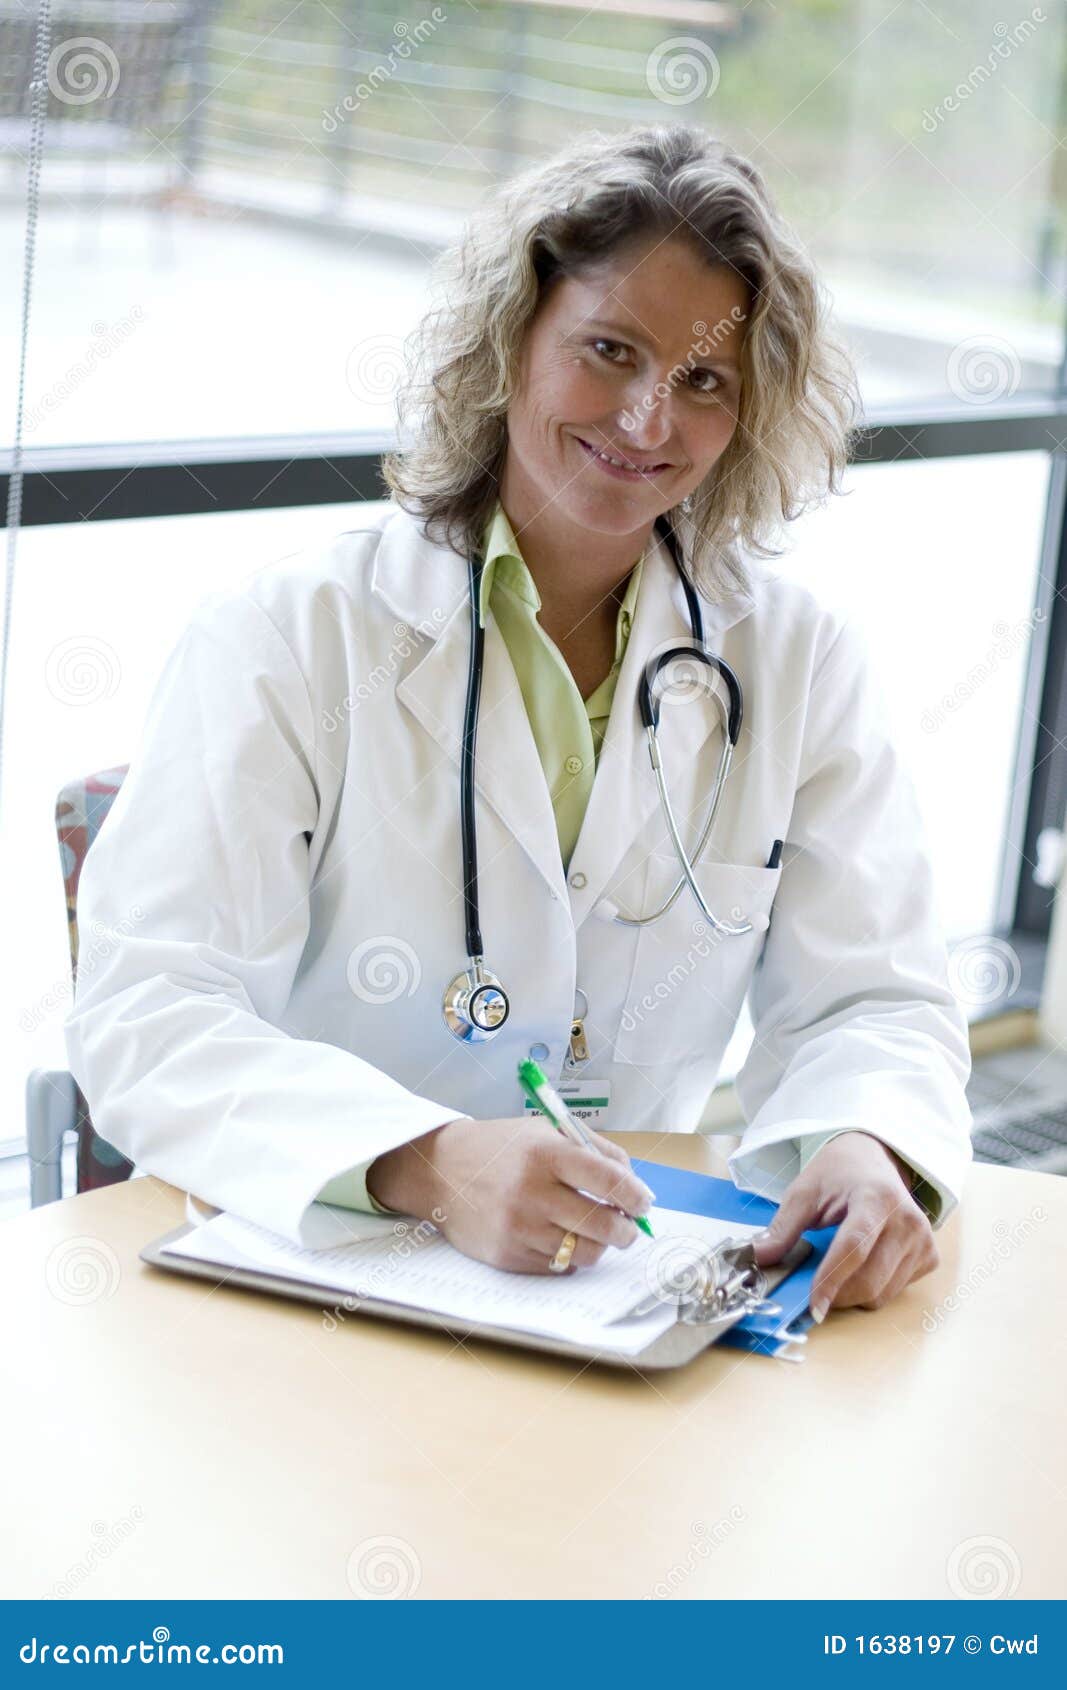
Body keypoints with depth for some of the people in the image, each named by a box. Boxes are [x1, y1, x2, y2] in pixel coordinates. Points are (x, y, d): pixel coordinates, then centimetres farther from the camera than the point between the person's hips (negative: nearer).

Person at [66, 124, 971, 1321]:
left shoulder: (796, 661, 7)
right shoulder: (288, 637, -6)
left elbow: (870, 1000, 5)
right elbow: (144, 1015, -14)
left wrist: (869, 1148, -20)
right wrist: (429, 1164, -31)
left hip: (630, 1264, 4)